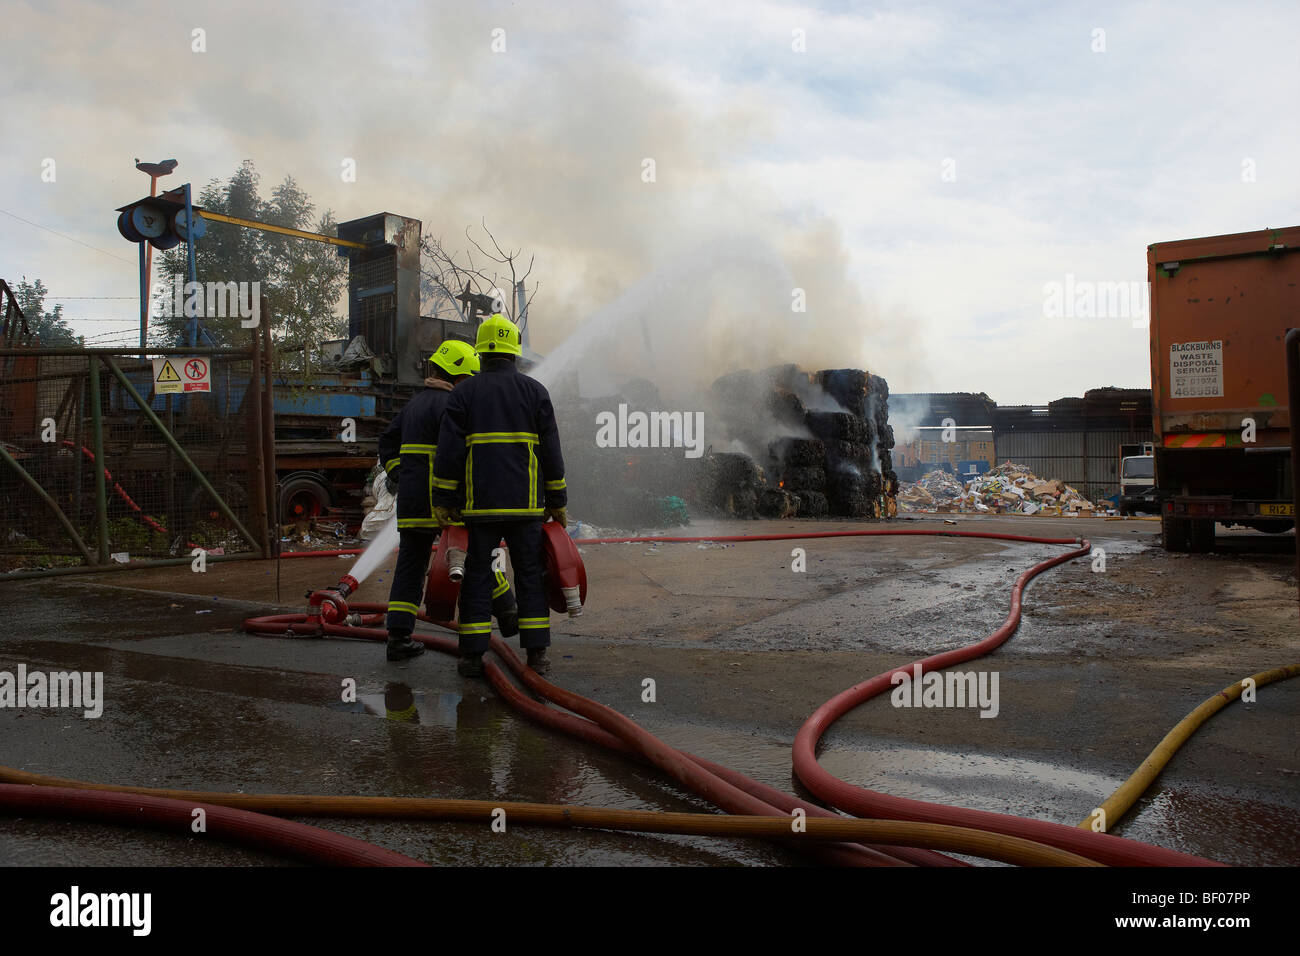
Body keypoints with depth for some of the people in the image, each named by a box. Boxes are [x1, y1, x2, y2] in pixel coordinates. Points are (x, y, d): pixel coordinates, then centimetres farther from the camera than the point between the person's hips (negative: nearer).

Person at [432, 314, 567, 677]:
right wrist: (557, 500, 9)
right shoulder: (534, 390, 4)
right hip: (525, 503, 0)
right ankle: (537, 654, 7)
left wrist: (443, 500, 1)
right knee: (530, 574, 7)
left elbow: (449, 450, -3)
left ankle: (472, 654, 6)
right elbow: (550, 450, 3)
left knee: (477, 574, 6)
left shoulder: (464, 393, 2)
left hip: (479, 503, 0)